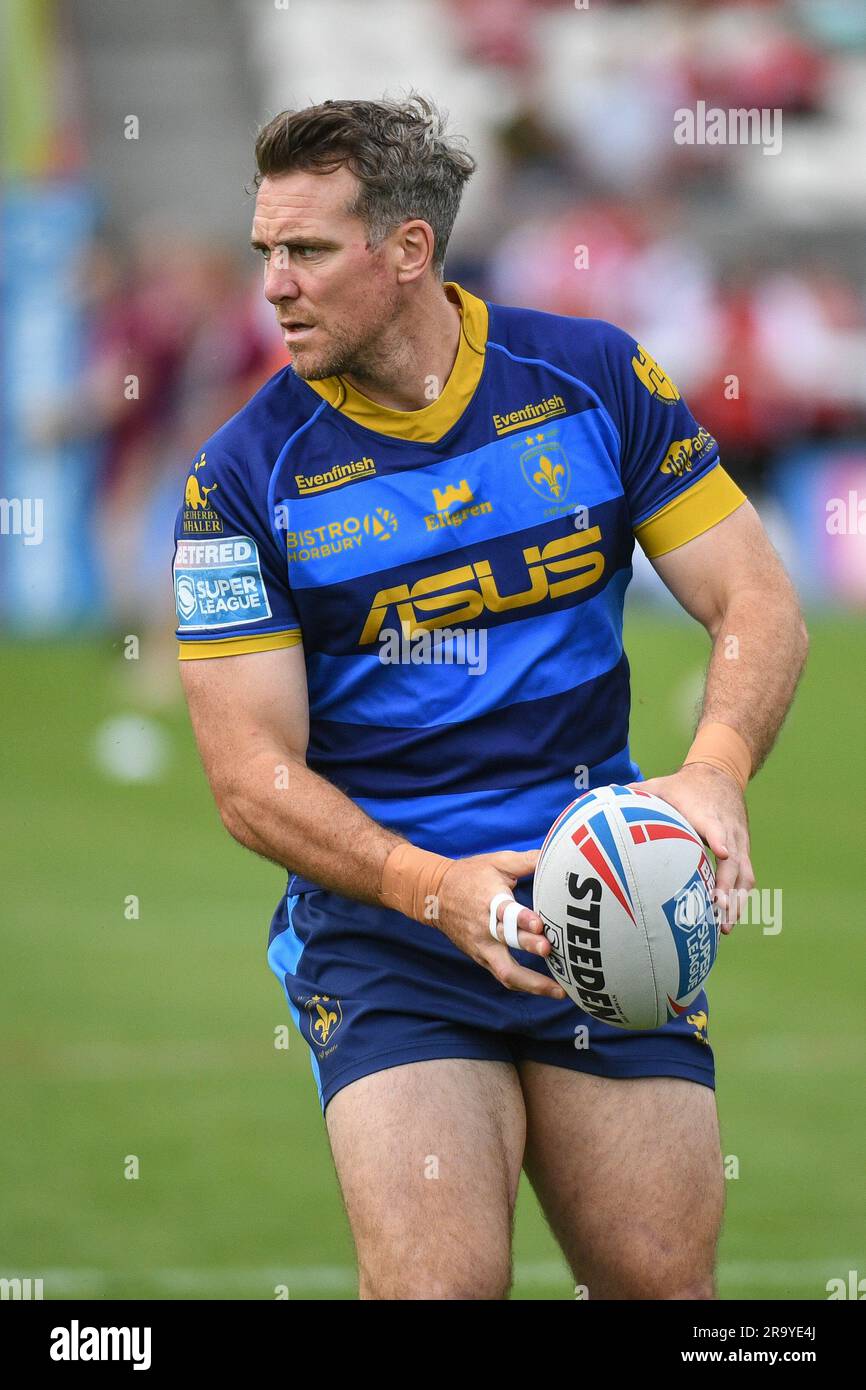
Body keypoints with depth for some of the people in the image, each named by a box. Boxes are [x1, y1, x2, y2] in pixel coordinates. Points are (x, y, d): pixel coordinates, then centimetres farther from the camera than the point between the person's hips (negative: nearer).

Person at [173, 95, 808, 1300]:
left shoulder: (593, 378, 1)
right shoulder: (247, 473, -4)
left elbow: (757, 602, 3)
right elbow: (252, 776, -6)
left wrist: (715, 771, -18)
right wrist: (434, 889, -21)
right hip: (381, 917, -2)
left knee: (663, 1279, -1)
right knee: (441, 1283, -21)